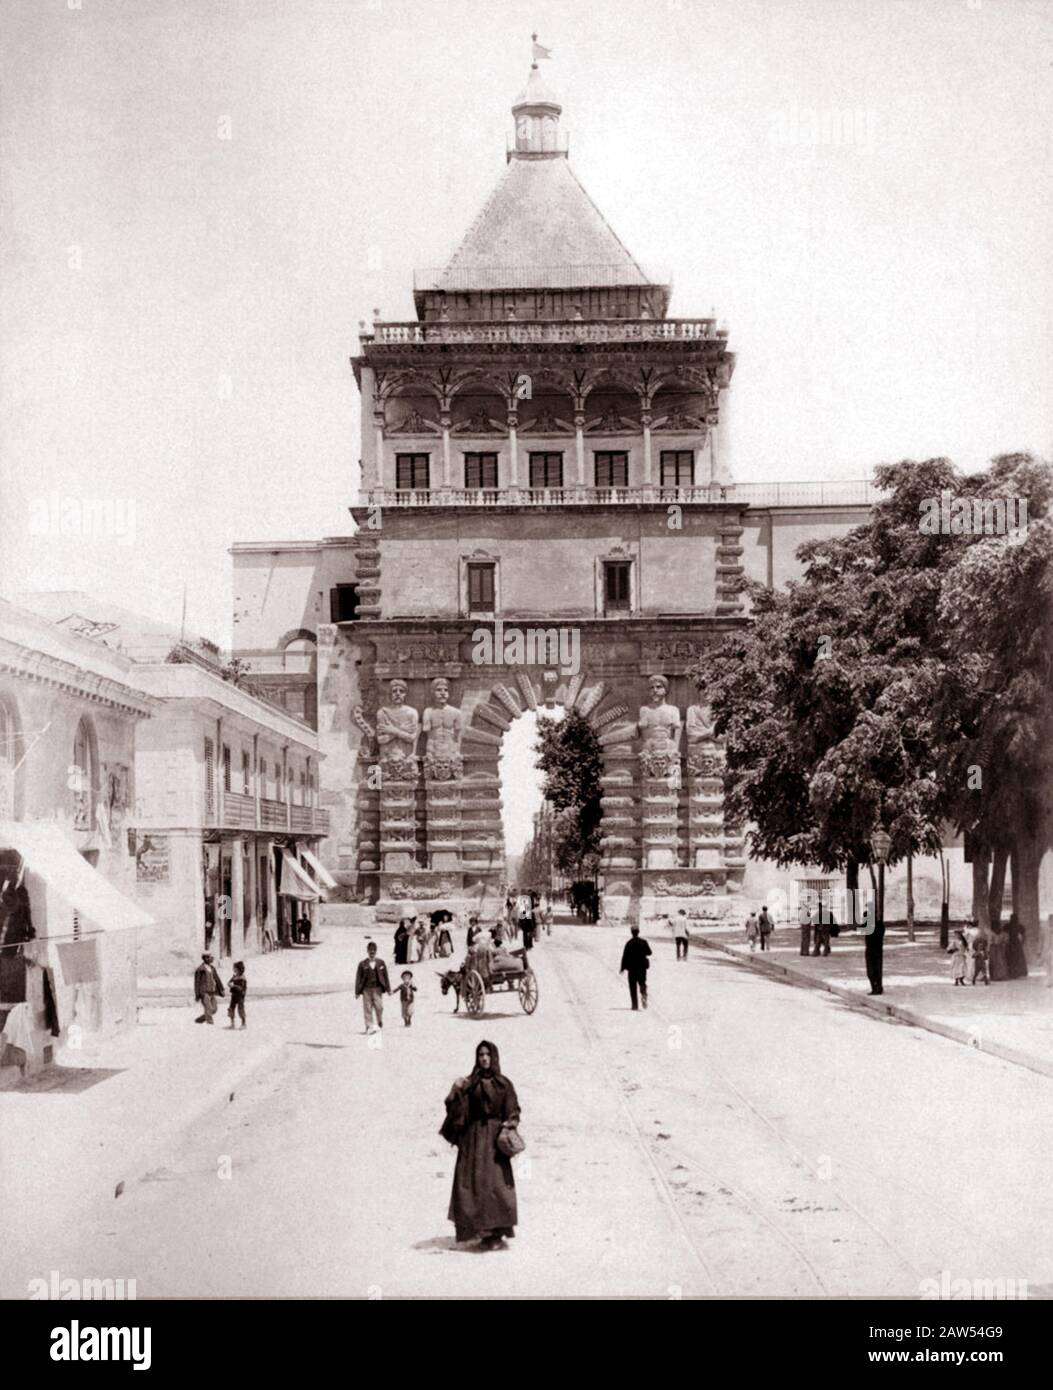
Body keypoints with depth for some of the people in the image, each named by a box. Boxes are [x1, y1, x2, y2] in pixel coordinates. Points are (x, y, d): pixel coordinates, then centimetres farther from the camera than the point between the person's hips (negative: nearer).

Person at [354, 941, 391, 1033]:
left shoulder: (381, 963, 8)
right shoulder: (362, 964, 4)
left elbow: (385, 976, 11)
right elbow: (358, 978, 4)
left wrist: (388, 989, 10)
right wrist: (357, 992, 1)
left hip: (377, 988, 1)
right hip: (366, 989, -1)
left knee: (379, 1007, -4)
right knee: (368, 1008, -2)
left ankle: (380, 1023, 20)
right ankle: (369, 1027, 1)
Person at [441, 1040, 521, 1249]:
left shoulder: (503, 1084, 5)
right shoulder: (469, 1083, 6)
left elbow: (513, 1110, 5)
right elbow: (457, 1110, -2)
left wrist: (510, 1123, -14)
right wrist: (456, 1091, -18)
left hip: (495, 1137, -1)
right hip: (473, 1138, 1)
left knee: (496, 1183, -7)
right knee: (471, 1183, -3)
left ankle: (497, 1233, -2)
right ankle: (480, 1231, 6)